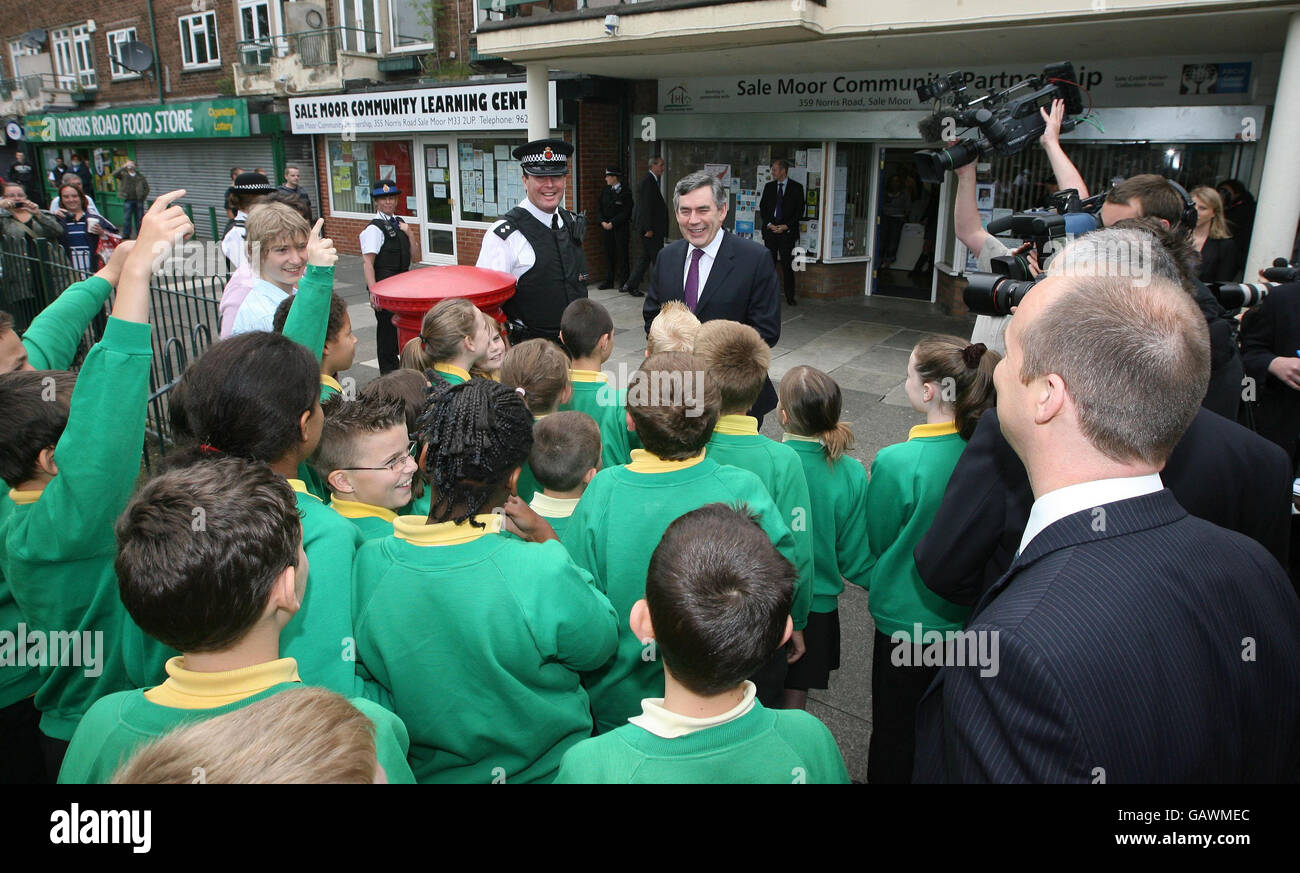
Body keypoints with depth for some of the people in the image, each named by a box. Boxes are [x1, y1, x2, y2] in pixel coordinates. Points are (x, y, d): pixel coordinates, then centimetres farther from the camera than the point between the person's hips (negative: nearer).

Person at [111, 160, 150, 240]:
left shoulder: (140, 176, 11)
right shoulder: (123, 175, 7)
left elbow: (146, 187, 13)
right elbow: (114, 174, -12)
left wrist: (143, 196, 1)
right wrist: (124, 167, -16)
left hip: (138, 200, 1)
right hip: (128, 200, -1)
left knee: (139, 218, 3)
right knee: (127, 218, -1)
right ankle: (126, 234, 5)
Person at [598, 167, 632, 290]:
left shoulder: (625, 192, -6)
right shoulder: (605, 191, 12)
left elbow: (626, 212, -11)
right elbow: (601, 209, 15)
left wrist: (612, 223, -14)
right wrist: (603, 222, -2)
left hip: (620, 228, -5)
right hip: (607, 228, 5)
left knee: (622, 253, -2)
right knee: (609, 253, 6)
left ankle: (625, 281, 6)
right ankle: (609, 281, 11)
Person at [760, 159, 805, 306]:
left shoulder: (797, 188, 2)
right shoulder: (768, 187, 12)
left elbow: (799, 211, 0)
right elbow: (762, 207, 11)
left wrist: (786, 226, -10)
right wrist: (768, 224, -5)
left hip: (787, 231, -3)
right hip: (770, 229, 3)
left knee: (787, 265, -2)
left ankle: (790, 296, 4)